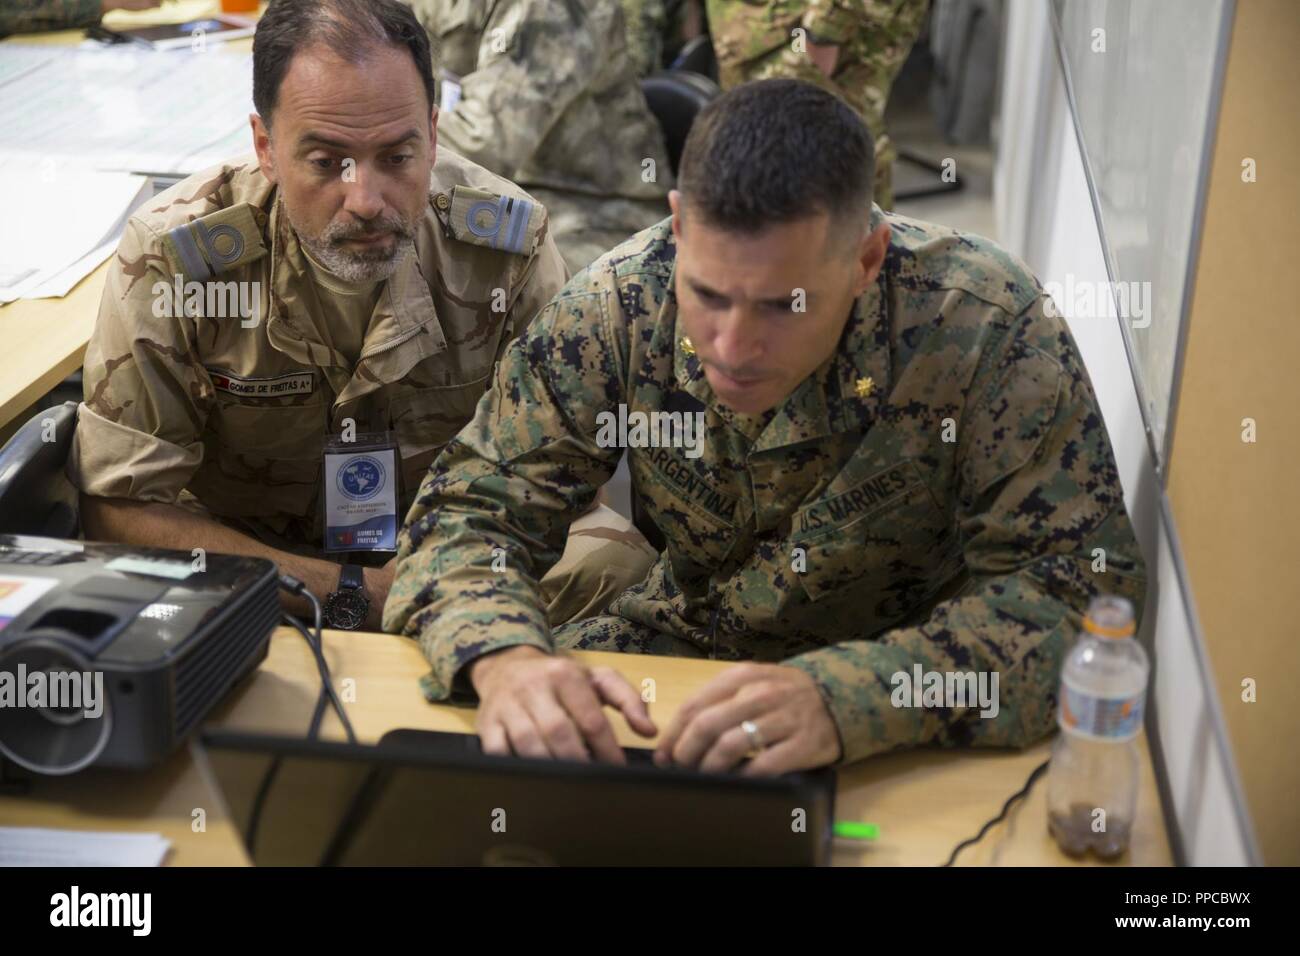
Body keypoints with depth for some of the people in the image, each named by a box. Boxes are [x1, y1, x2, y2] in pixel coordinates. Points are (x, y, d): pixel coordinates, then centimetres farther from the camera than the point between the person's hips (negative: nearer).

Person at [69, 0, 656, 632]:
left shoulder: (509, 241, -15)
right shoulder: (169, 257, -20)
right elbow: (118, 505, -19)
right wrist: (350, 594, -25)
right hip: (253, 552, -2)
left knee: (619, 557, -23)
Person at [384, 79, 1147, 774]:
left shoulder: (990, 326, -26)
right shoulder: (619, 305, -18)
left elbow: (1084, 585, -27)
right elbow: (473, 512, -12)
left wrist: (848, 698, -43)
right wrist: (503, 658, -35)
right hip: (688, 638, 2)